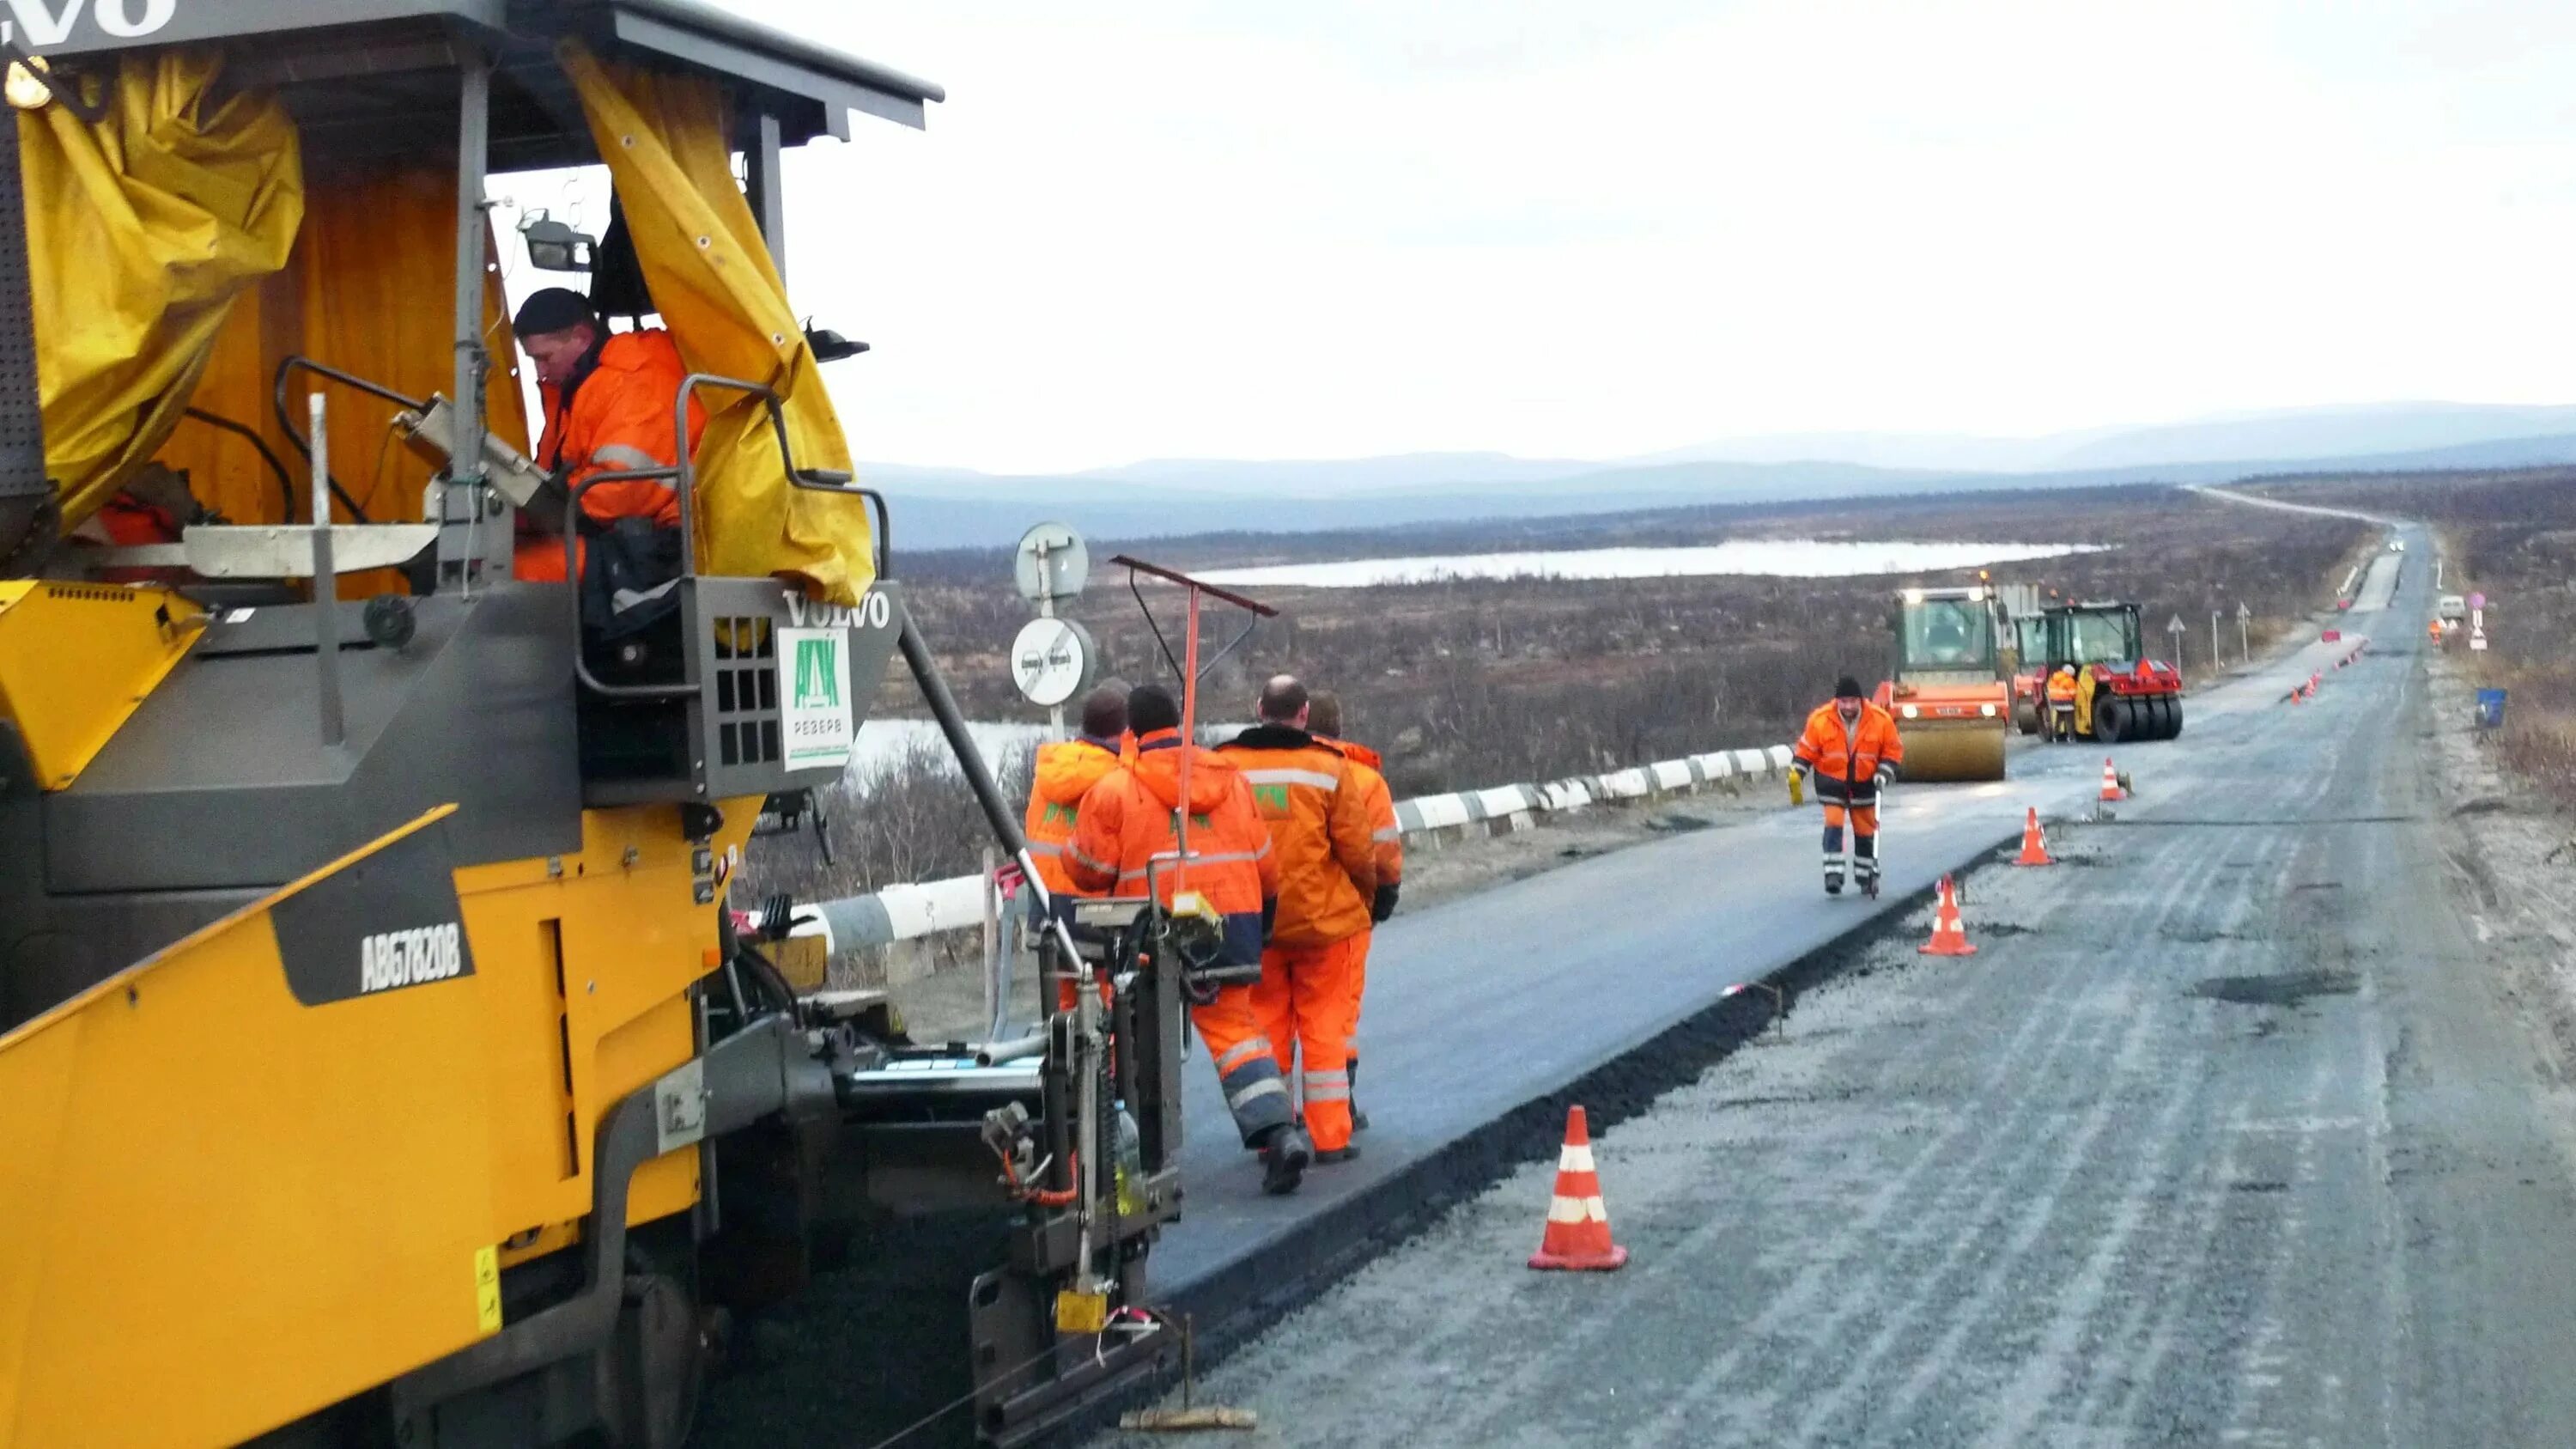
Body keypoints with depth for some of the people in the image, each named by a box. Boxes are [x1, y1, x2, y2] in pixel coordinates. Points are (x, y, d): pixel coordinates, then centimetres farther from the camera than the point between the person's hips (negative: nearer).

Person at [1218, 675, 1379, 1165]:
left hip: (1252, 923, 2)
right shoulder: (1328, 768, -9)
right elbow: (1357, 849, -8)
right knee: (1325, 1028, 7)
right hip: (1323, 920, -2)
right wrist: (1366, 891, 13)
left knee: (1266, 1027, 13)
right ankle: (1330, 1137, 8)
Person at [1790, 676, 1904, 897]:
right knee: (1833, 825, -16)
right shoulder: (1820, 719, -15)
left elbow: (1893, 750, -2)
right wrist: (1797, 774, -11)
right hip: (1831, 781, -1)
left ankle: (1867, 877, 24)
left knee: (1866, 830, 10)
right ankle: (1833, 876, -16)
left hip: (1864, 783, 1)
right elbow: (1806, 750, -3)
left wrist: (1884, 773, -15)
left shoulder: (1881, 720, -14)